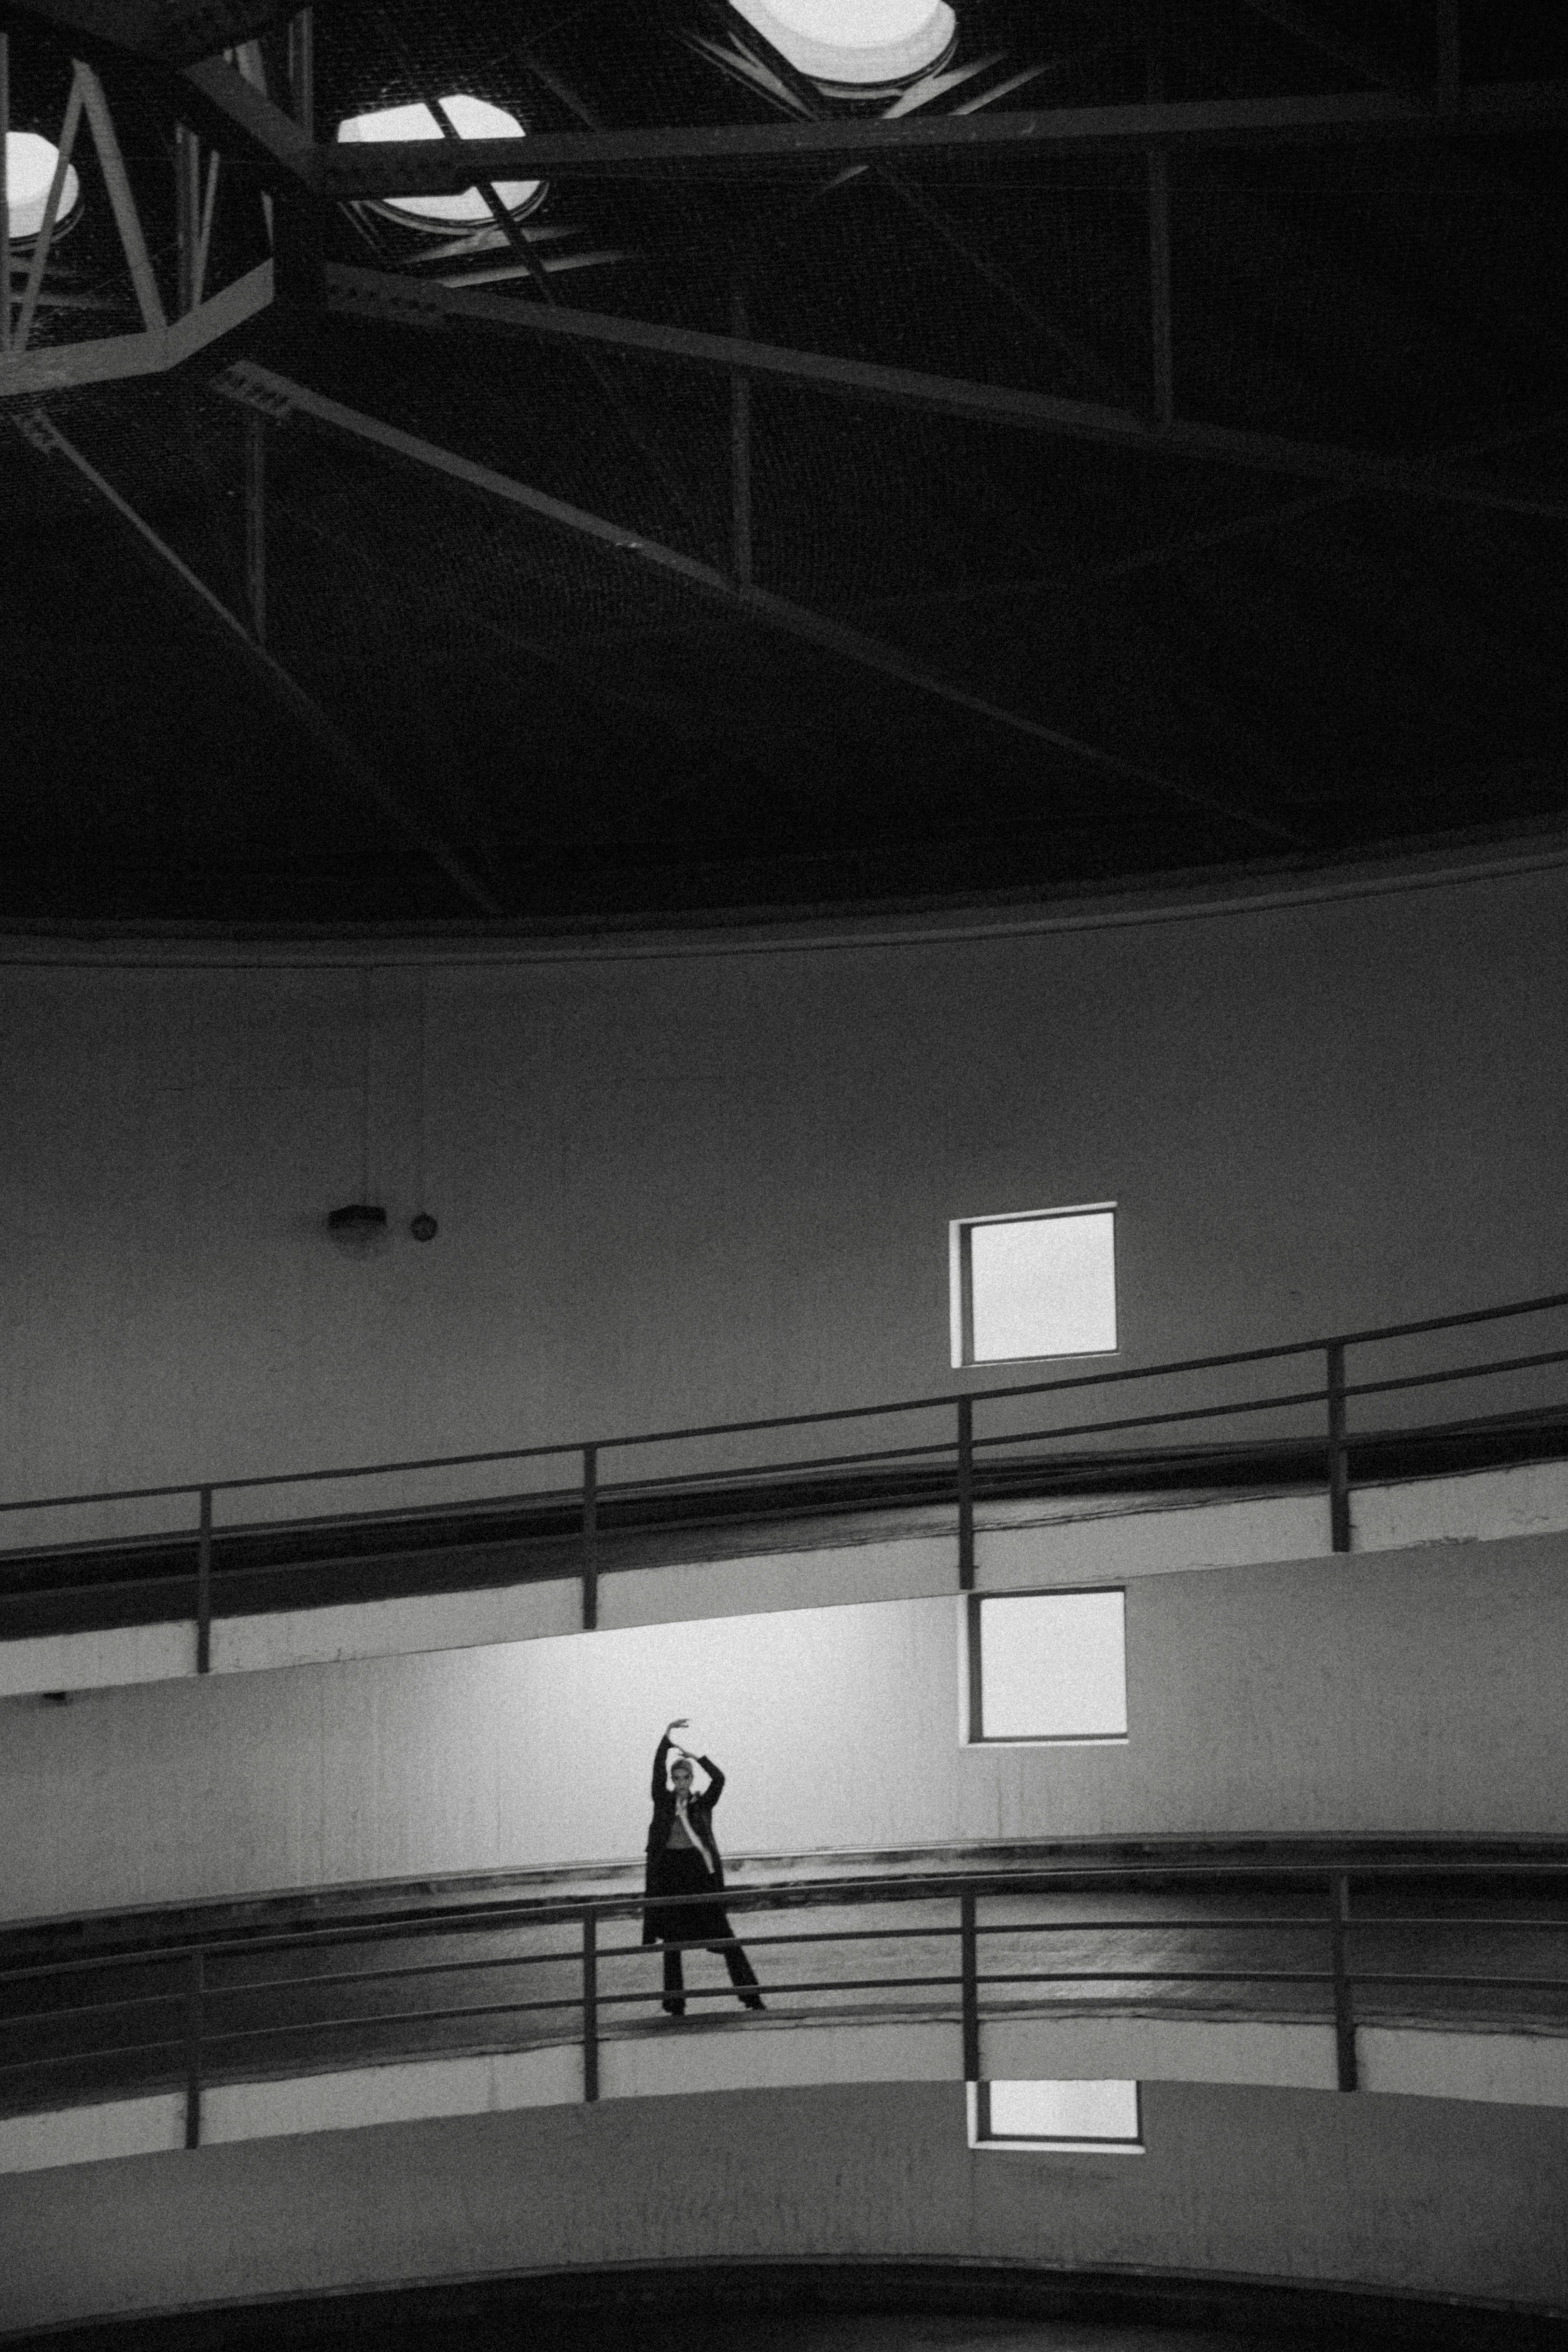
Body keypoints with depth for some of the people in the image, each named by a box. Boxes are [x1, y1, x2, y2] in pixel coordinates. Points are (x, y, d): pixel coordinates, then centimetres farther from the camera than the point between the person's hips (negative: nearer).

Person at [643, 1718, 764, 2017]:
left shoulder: (703, 1803, 5)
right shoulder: (663, 1801, 6)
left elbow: (719, 1779, -10)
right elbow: (658, 1771, -7)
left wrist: (695, 1756, -11)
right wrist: (667, 1739, -16)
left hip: (701, 1871, -1)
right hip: (669, 1873, 1)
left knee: (724, 1935, -3)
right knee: (672, 1941, 7)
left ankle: (750, 1994, -1)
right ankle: (675, 2003, 14)